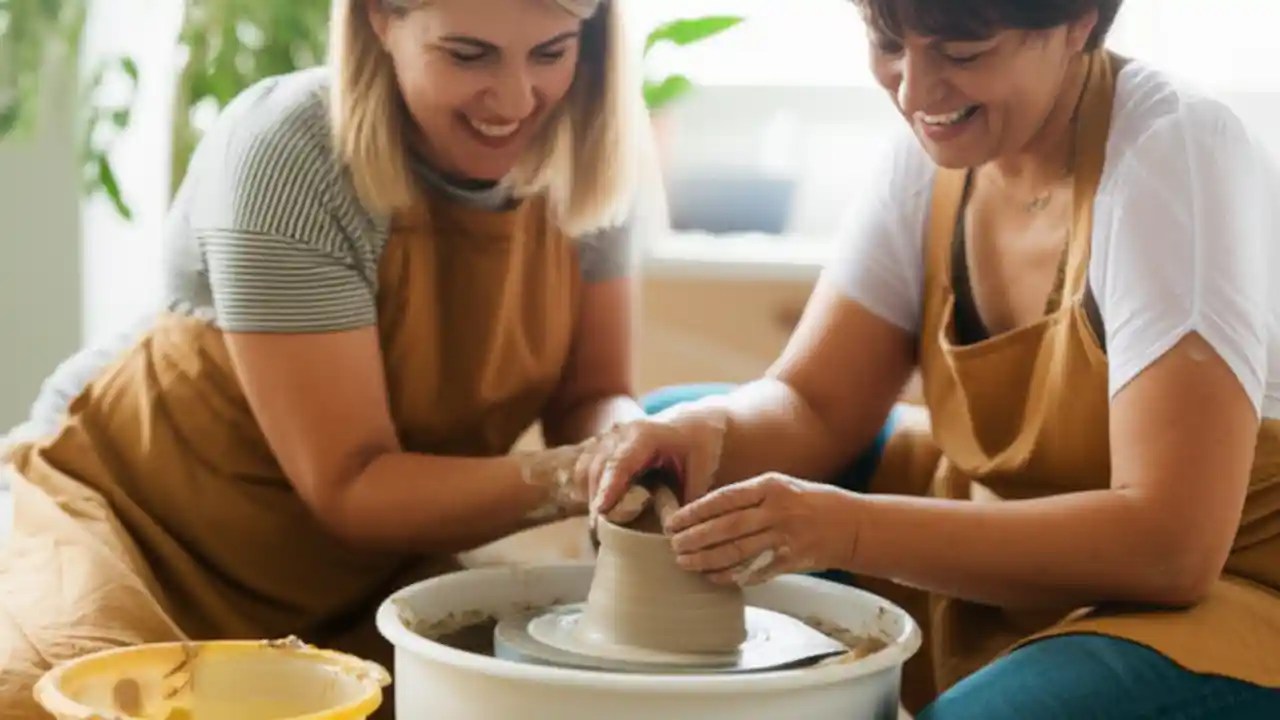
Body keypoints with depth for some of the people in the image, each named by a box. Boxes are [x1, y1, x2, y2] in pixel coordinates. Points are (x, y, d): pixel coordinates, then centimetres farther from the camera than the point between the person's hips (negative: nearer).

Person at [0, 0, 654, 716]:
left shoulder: (589, 150, -9)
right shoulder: (290, 159, -26)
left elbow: (593, 397, -2)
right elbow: (351, 486, -25)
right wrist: (575, 476, -38)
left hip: (365, 570, 5)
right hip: (162, 534, -5)